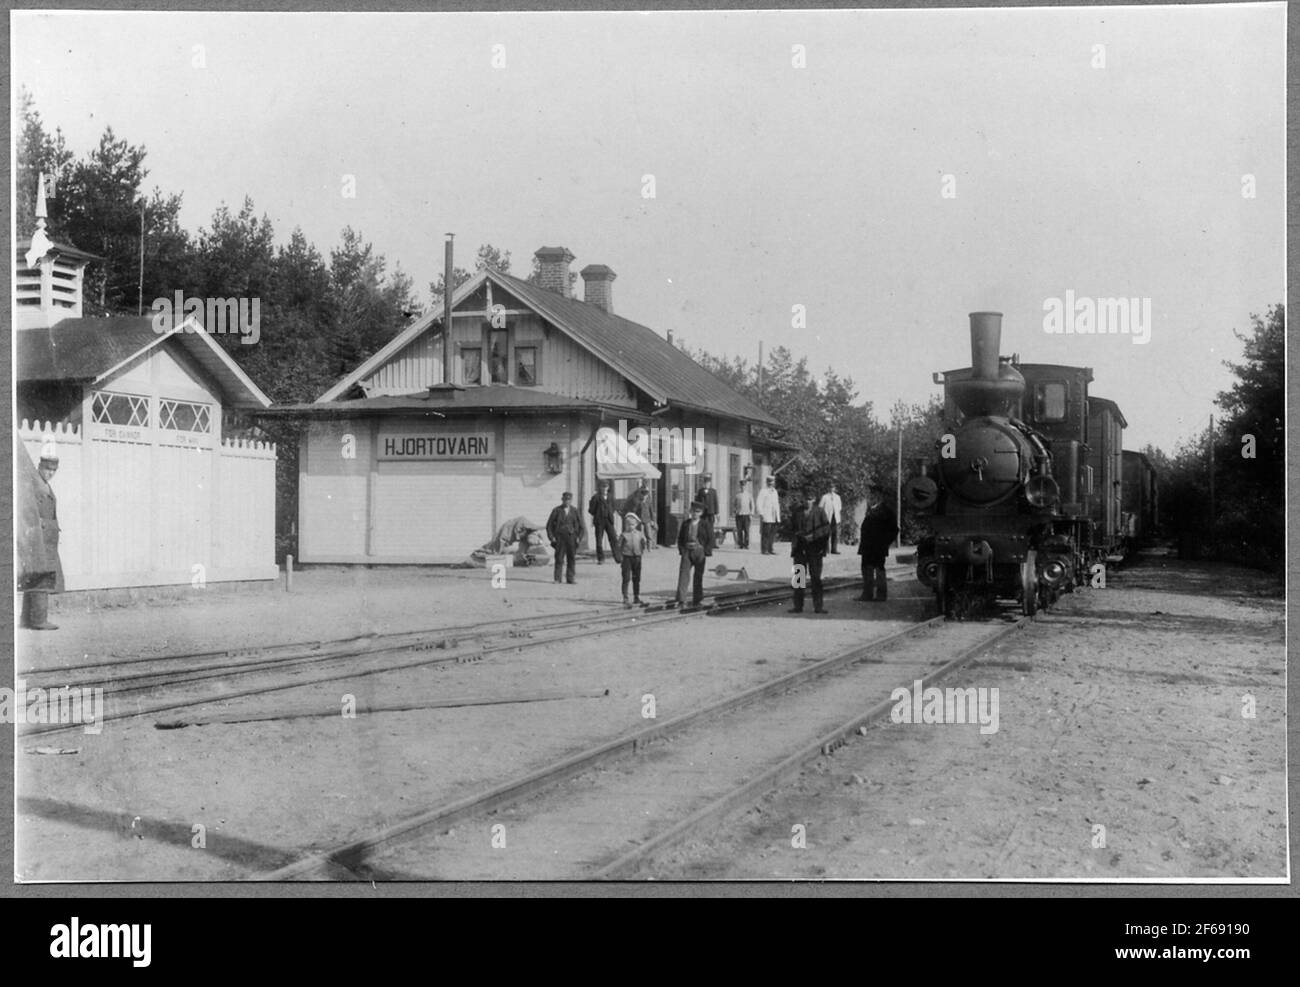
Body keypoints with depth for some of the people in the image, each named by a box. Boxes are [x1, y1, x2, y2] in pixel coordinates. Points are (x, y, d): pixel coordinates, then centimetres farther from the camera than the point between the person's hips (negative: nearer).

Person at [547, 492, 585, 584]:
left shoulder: (575, 511, 8)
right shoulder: (557, 511, 3)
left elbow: (581, 525, 13)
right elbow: (549, 525, 6)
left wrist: (579, 537, 2)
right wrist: (551, 537, -3)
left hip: (571, 538, 2)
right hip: (559, 538, -2)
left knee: (571, 558, 1)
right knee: (559, 558, -3)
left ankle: (570, 578, 7)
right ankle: (557, 578, 0)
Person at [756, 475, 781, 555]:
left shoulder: (774, 491, 19)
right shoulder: (763, 491, -4)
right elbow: (759, 504, -9)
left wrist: (778, 516, 19)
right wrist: (761, 514, -16)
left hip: (773, 517, 7)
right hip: (766, 516, -7)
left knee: (773, 533, 5)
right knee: (765, 534, -7)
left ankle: (771, 549, 9)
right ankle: (764, 550, -4)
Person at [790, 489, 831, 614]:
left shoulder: (819, 512, 3)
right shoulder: (797, 512, 11)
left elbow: (826, 530, 1)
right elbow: (791, 528, 16)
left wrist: (813, 536, -7)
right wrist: (798, 534, -1)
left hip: (814, 550, -2)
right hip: (799, 549, 3)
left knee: (816, 578, -3)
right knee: (799, 578, 1)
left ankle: (818, 606, 1)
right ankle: (798, 606, 6)